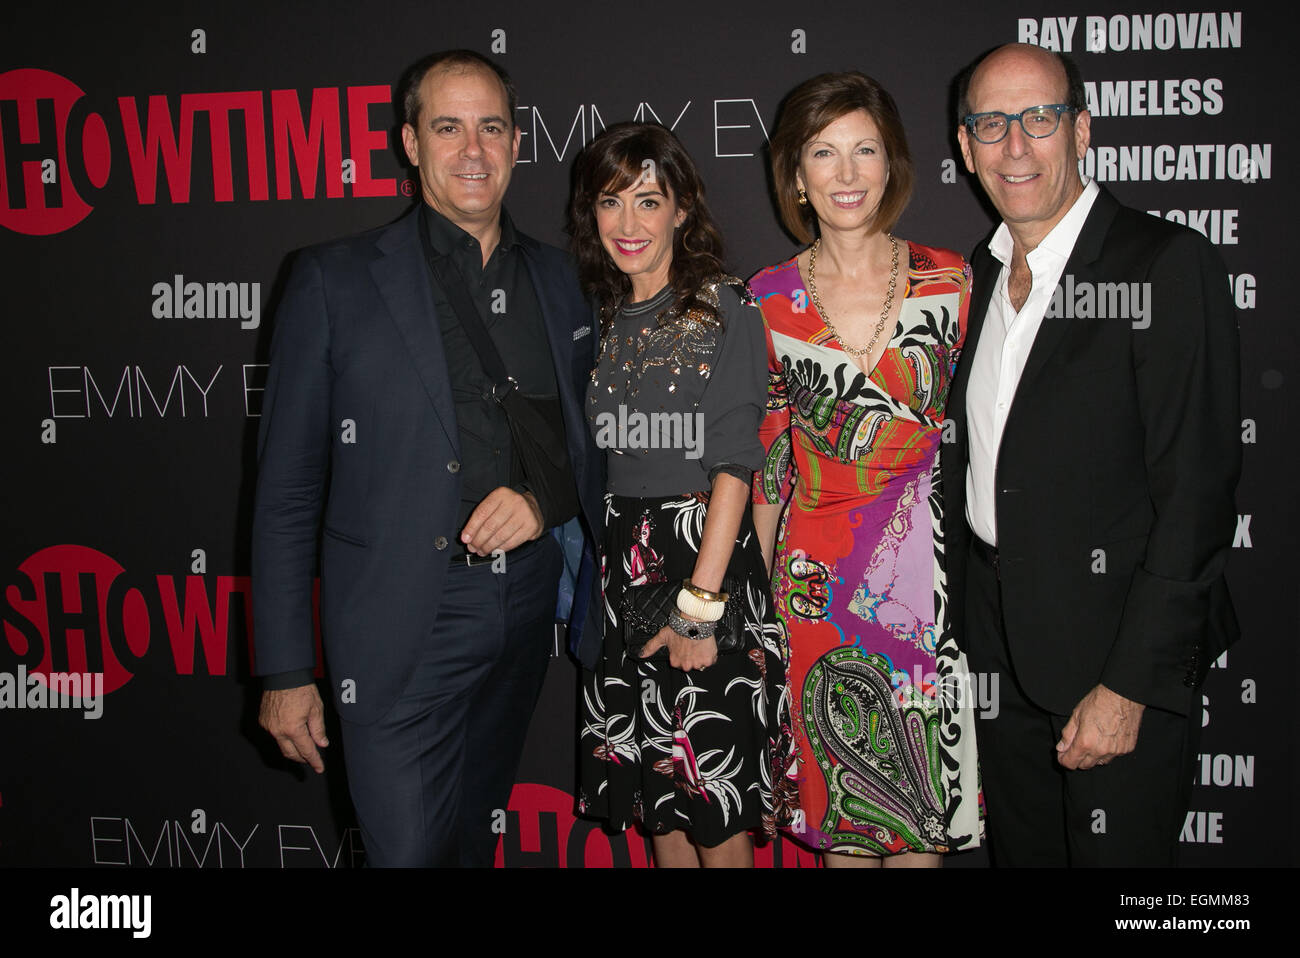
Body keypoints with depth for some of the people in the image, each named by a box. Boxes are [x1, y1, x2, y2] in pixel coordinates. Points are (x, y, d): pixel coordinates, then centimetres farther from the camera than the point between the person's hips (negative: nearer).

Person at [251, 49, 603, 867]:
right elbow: (288, 488, -5)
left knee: (474, 836, 19)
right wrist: (286, 671, -6)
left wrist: (547, 502, -8)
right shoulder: (336, 283, -6)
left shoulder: (559, 279, 7)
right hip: (401, 637, -4)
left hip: (526, 619, 5)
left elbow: (586, 439, 16)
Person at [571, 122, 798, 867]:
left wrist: (699, 602, -19)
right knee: (651, 785, 14)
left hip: (703, 553, -5)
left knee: (715, 798, 2)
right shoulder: (600, 318, 10)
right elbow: (590, 459, 13)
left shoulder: (723, 309, -8)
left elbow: (733, 463, -14)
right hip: (618, 562, 6)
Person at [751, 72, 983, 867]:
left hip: (929, 565, 0)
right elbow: (764, 457, 5)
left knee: (923, 775, 9)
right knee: (839, 780, 11)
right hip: (818, 574, 1)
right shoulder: (770, 297, 0)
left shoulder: (948, 280, -1)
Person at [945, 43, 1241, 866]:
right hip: (1001, 652, 6)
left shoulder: (1170, 265, -14)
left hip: (1123, 649, -6)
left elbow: (1196, 492, -18)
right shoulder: (980, 275, 7)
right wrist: (965, 628, 7)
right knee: (1021, 850, 19)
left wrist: (1130, 683, -19)